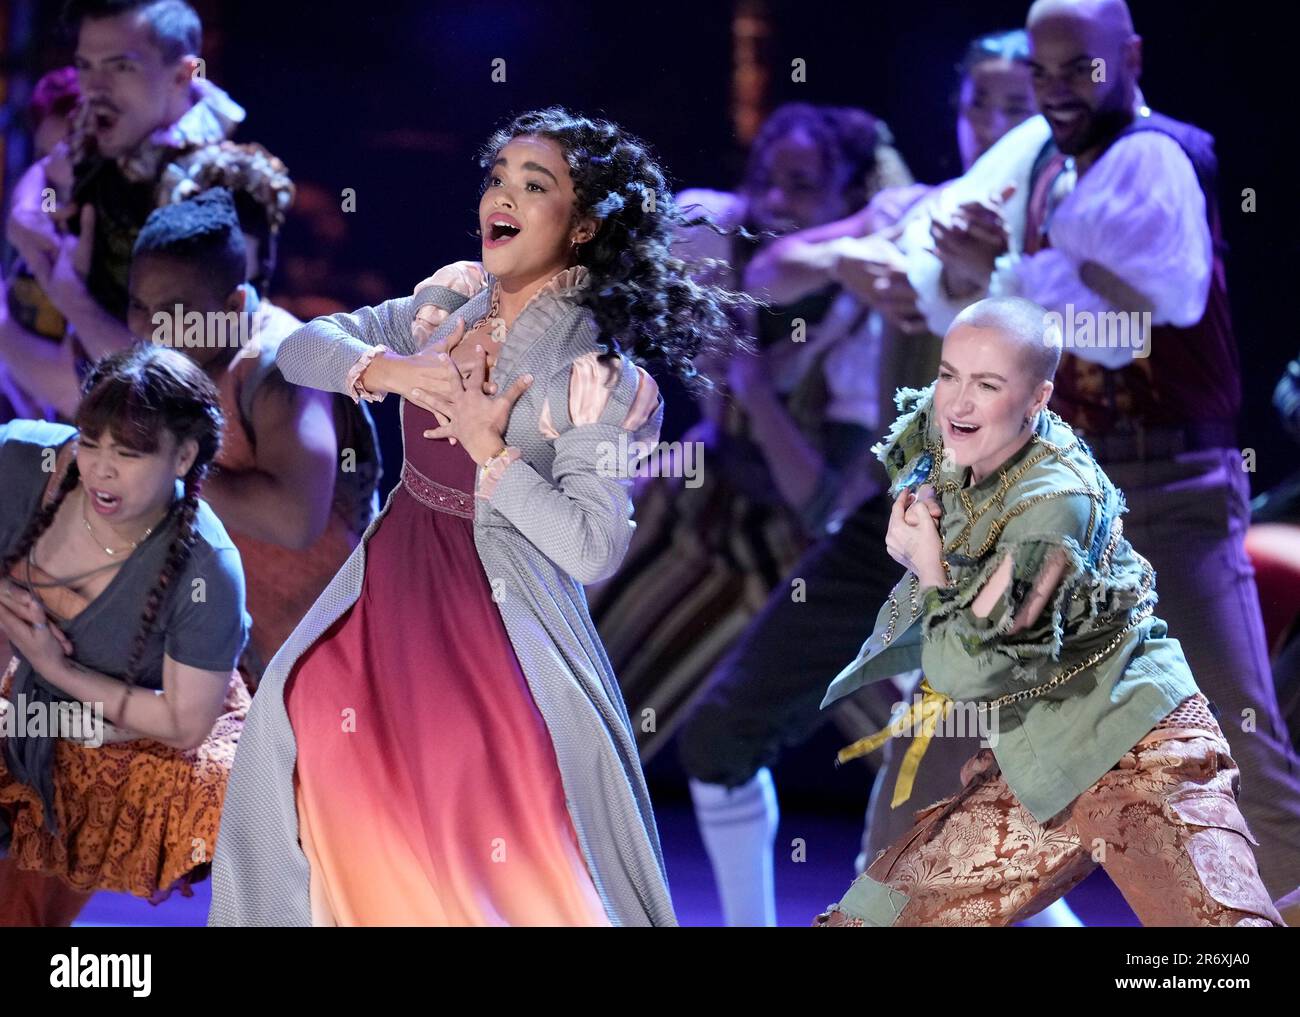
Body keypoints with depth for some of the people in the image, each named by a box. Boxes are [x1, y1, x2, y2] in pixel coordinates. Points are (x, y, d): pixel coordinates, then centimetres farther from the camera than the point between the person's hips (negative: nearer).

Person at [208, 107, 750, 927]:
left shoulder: (594, 367, -15)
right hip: (393, 587, 7)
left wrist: (490, 452, -18)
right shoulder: (452, 303, 4)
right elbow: (302, 348, 3)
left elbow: (595, 550, -20)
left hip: (503, 618, -6)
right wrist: (390, 370, -15)